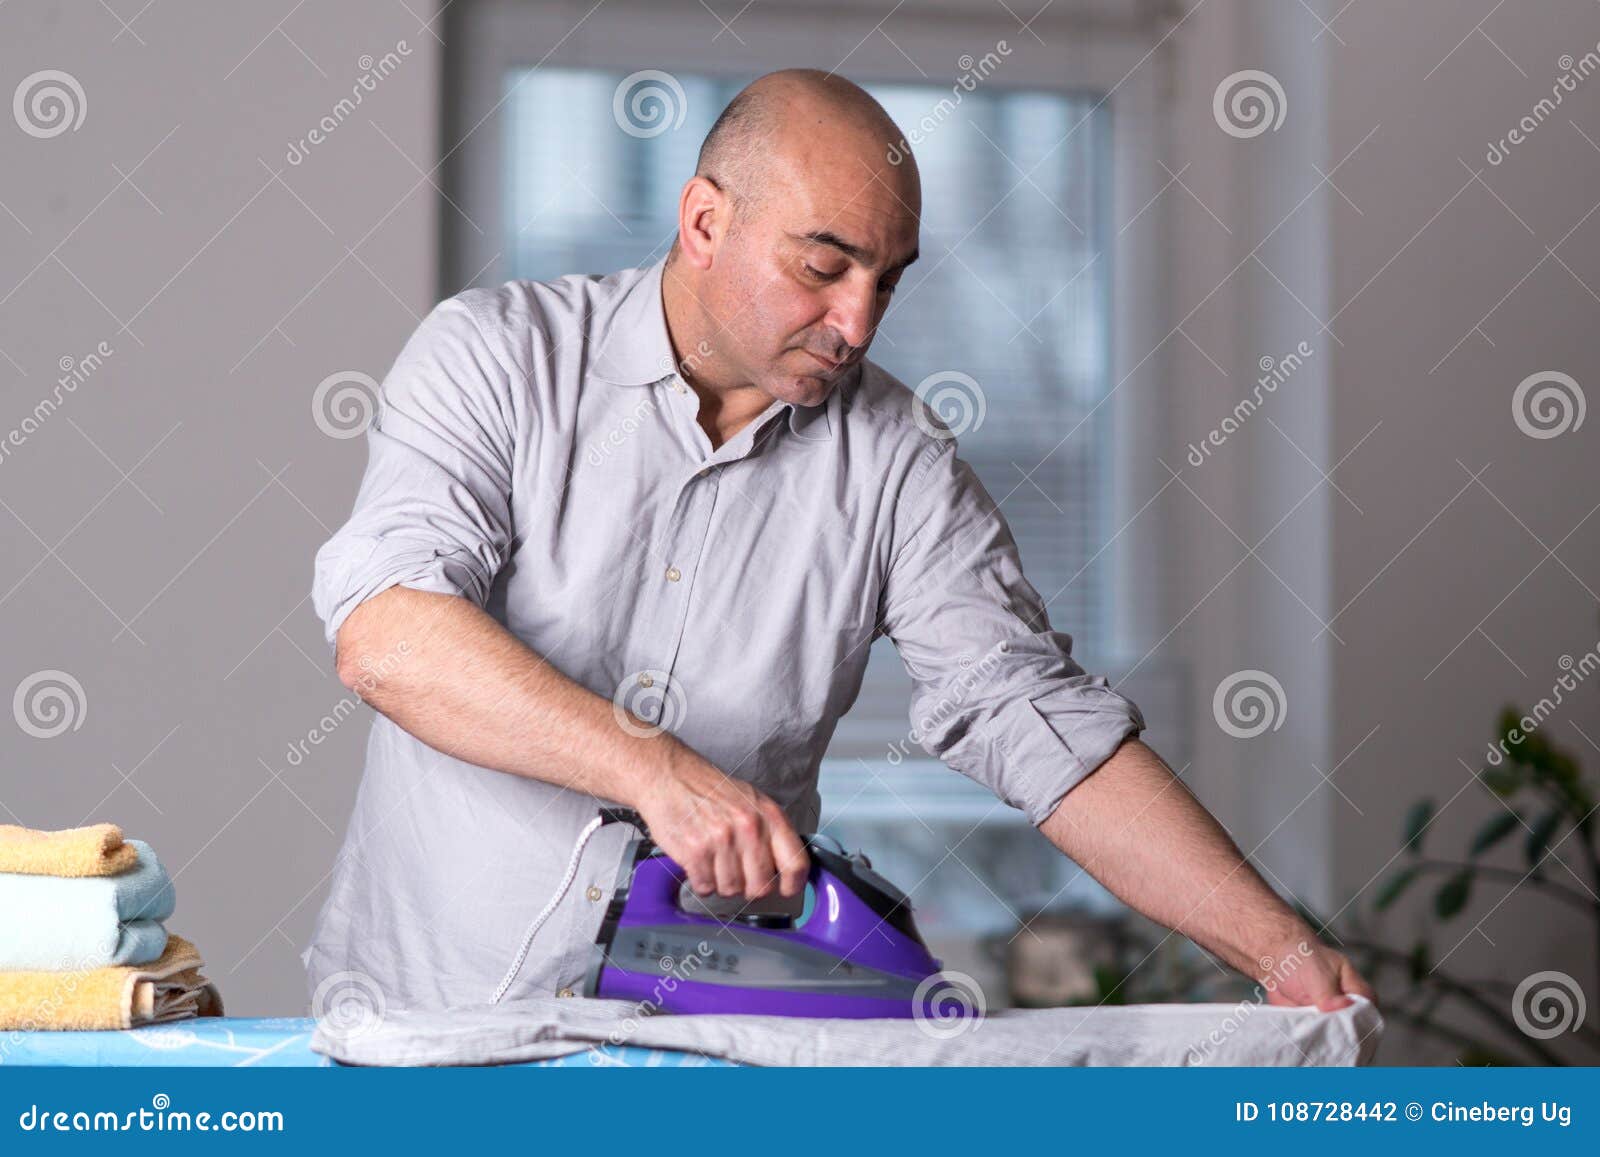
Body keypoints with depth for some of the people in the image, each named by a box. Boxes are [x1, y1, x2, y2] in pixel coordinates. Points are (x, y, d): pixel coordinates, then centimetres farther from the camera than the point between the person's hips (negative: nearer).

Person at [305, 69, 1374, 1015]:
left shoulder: (895, 463, 3)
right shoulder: (499, 355, -4)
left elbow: (1039, 720, 0)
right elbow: (384, 631, -18)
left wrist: (1285, 956, -9)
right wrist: (657, 768, -30)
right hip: (423, 1010, -2)